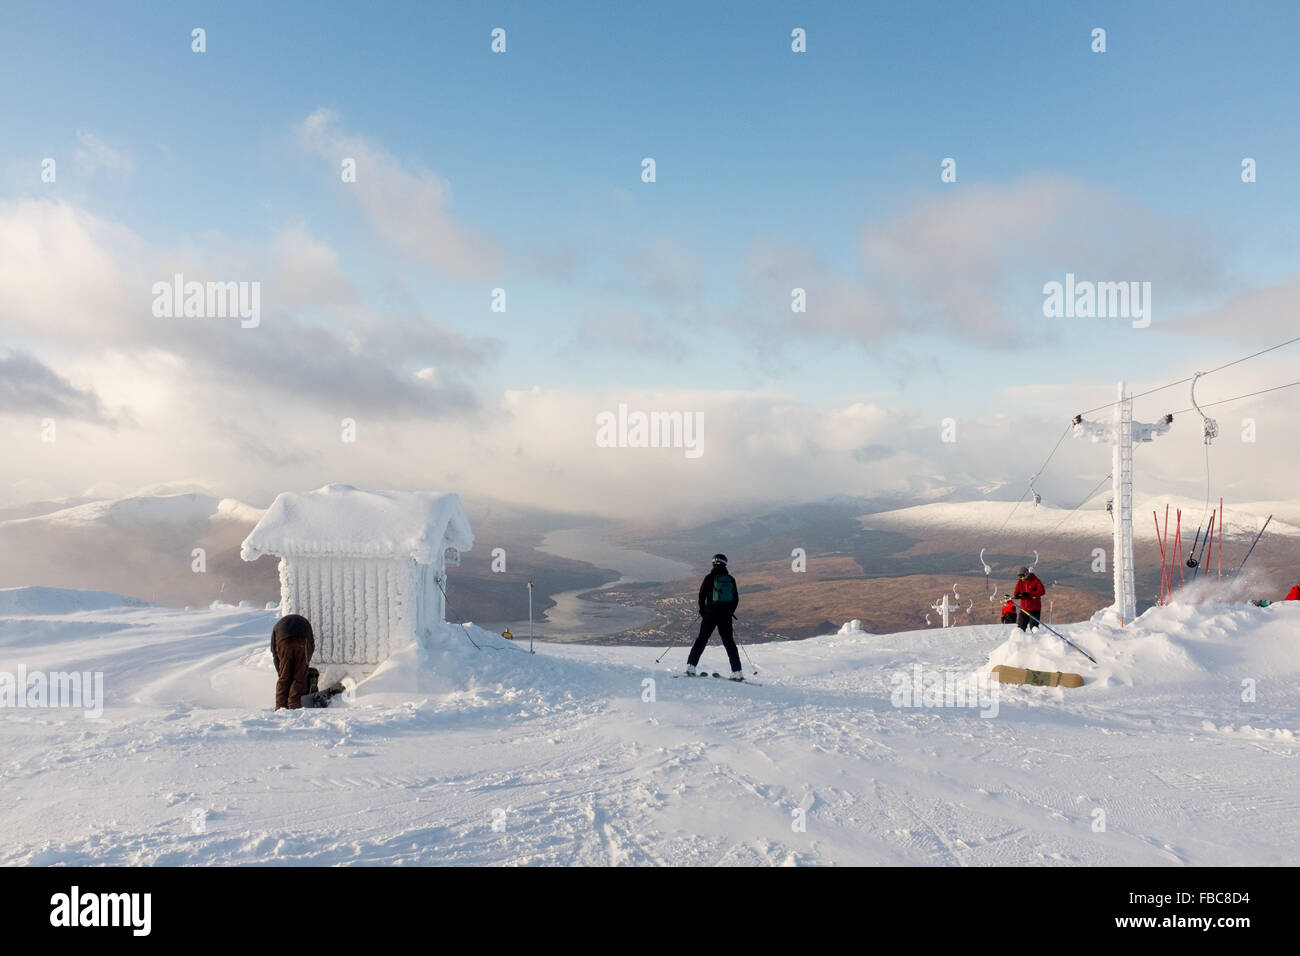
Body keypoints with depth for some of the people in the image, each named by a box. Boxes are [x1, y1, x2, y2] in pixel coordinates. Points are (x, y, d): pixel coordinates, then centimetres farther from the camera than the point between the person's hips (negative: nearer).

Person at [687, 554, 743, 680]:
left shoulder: (710, 577, -2)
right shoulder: (730, 579, 8)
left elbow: (702, 594, -3)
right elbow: (736, 599, 10)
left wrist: (702, 609, 9)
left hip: (711, 613, -3)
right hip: (726, 615, 3)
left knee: (702, 639, 3)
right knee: (729, 642, 7)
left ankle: (691, 666, -7)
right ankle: (737, 671, 2)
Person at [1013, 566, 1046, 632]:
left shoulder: (1035, 581, -9)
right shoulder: (1020, 581, 8)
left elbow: (1042, 591, -20)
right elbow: (1017, 592, 6)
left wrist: (1029, 594, -28)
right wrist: (1017, 596, -20)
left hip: (1034, 608, -5)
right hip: (1024, 608, 5)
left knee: (1033, 625, -14)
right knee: (1020, 626, 6)